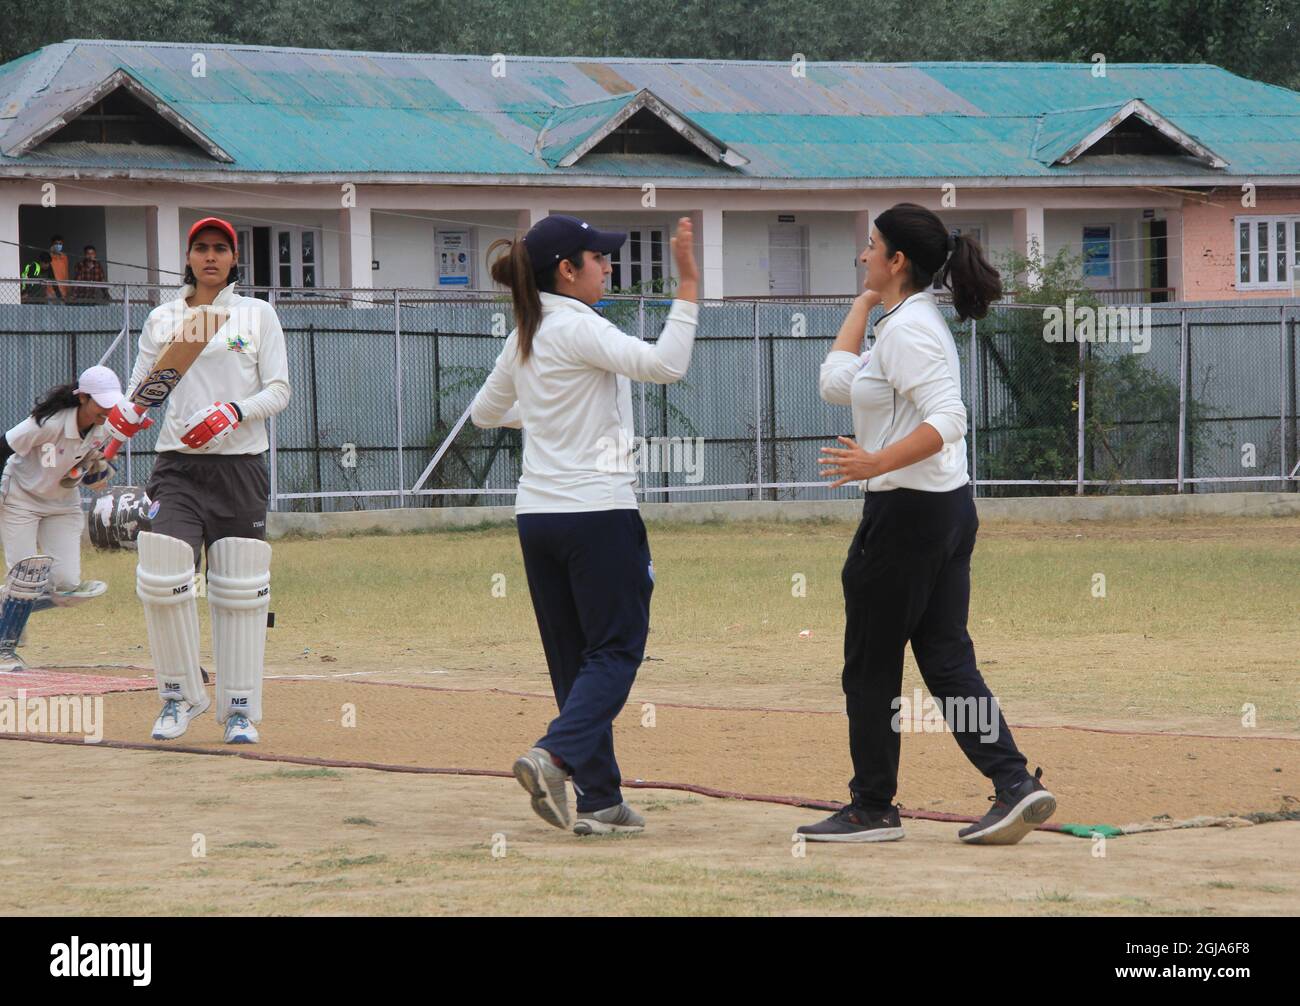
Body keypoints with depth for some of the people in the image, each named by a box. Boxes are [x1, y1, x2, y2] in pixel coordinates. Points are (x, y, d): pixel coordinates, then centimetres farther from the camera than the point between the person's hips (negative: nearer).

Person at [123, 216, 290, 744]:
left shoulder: (257, 314, 8)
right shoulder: (162, 320, 13)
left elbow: (278, 391, 3)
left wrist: (234, 413, -15)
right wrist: (125, 416, -9)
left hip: (241, 468, -1)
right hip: (178, 468, 1)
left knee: (240, 591, -1)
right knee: (160, 580, -14)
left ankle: (240, 710, 7)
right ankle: (180, 695, 3)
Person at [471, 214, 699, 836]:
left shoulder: (524, 337, 11)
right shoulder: (577, 328, -13)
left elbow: (485, 412, 25)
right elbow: (665, 365, -25)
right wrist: (688, 287, -23)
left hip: (537, 515, 8)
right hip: (598, 511, -8)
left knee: (574, 657, 10)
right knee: (616, 649, -1)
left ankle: (599, 801, 9)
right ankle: (554, 755, -22)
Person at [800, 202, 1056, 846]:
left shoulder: (907, 329, -16)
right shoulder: (907, 322, 16)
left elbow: (946, 420, -25)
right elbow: (837, 384, 21)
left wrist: (879, 463, -35)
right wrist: (863, 304, 22)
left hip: (908, 510, -10)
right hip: (948, 509, 10)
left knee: (870, 667, 2)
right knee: (946, 659, 7)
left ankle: (872, 809, 10)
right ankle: (1015, 785, -3)